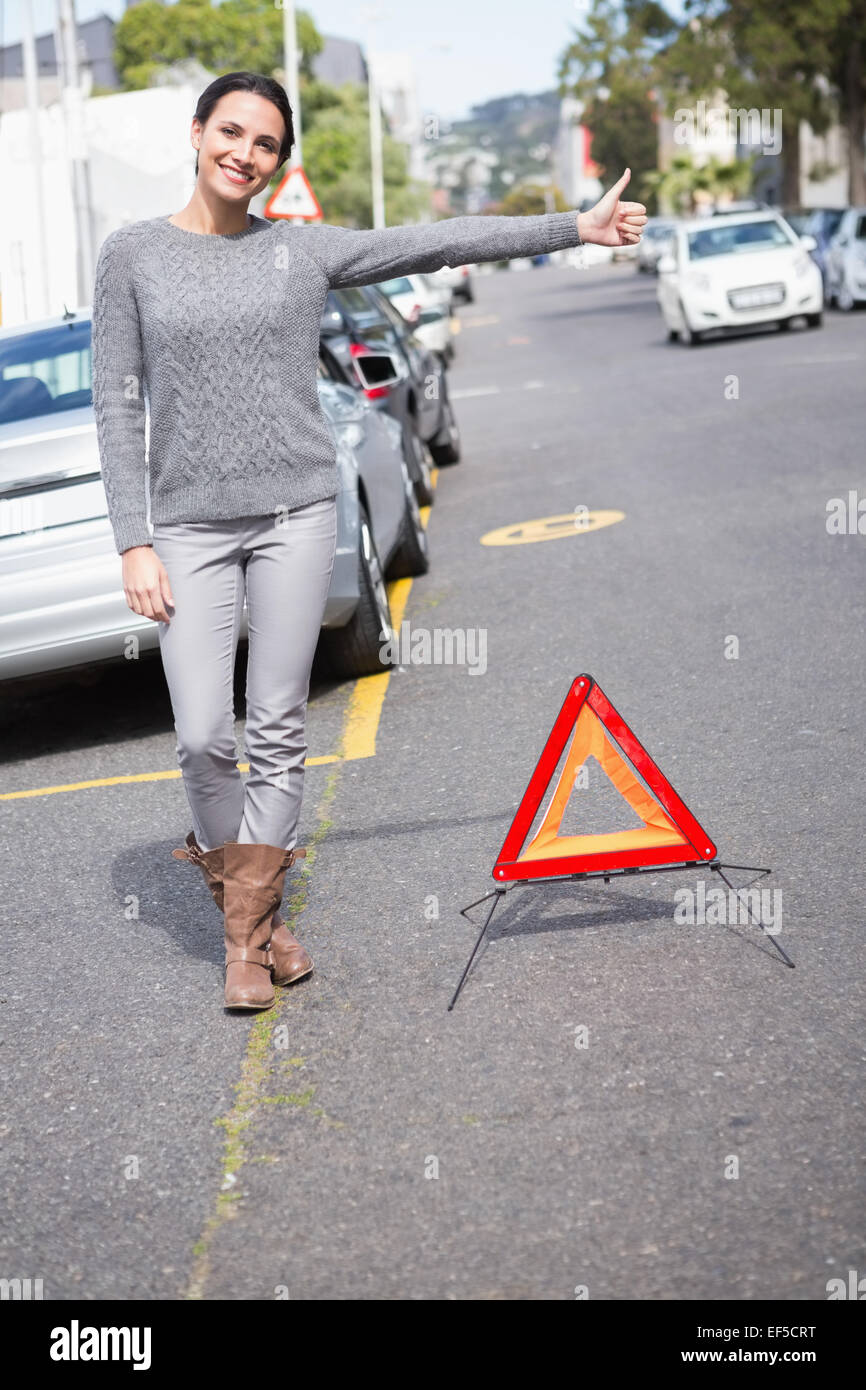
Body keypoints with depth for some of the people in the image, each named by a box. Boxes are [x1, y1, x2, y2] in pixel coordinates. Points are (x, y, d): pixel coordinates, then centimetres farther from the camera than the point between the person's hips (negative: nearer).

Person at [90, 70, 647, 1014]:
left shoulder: (304, 252, 6)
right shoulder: (133, 254, 4)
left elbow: (441, 242, 2)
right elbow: (118, 406, 1)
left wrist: (576, 226, -4)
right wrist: (133, 543, -6)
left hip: (295, 513, 1)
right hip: (189, 524, -1)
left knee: (277, 729, 2)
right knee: (202, 737, -7)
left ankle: (253, 922, 15)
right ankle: (239, 902, 18)